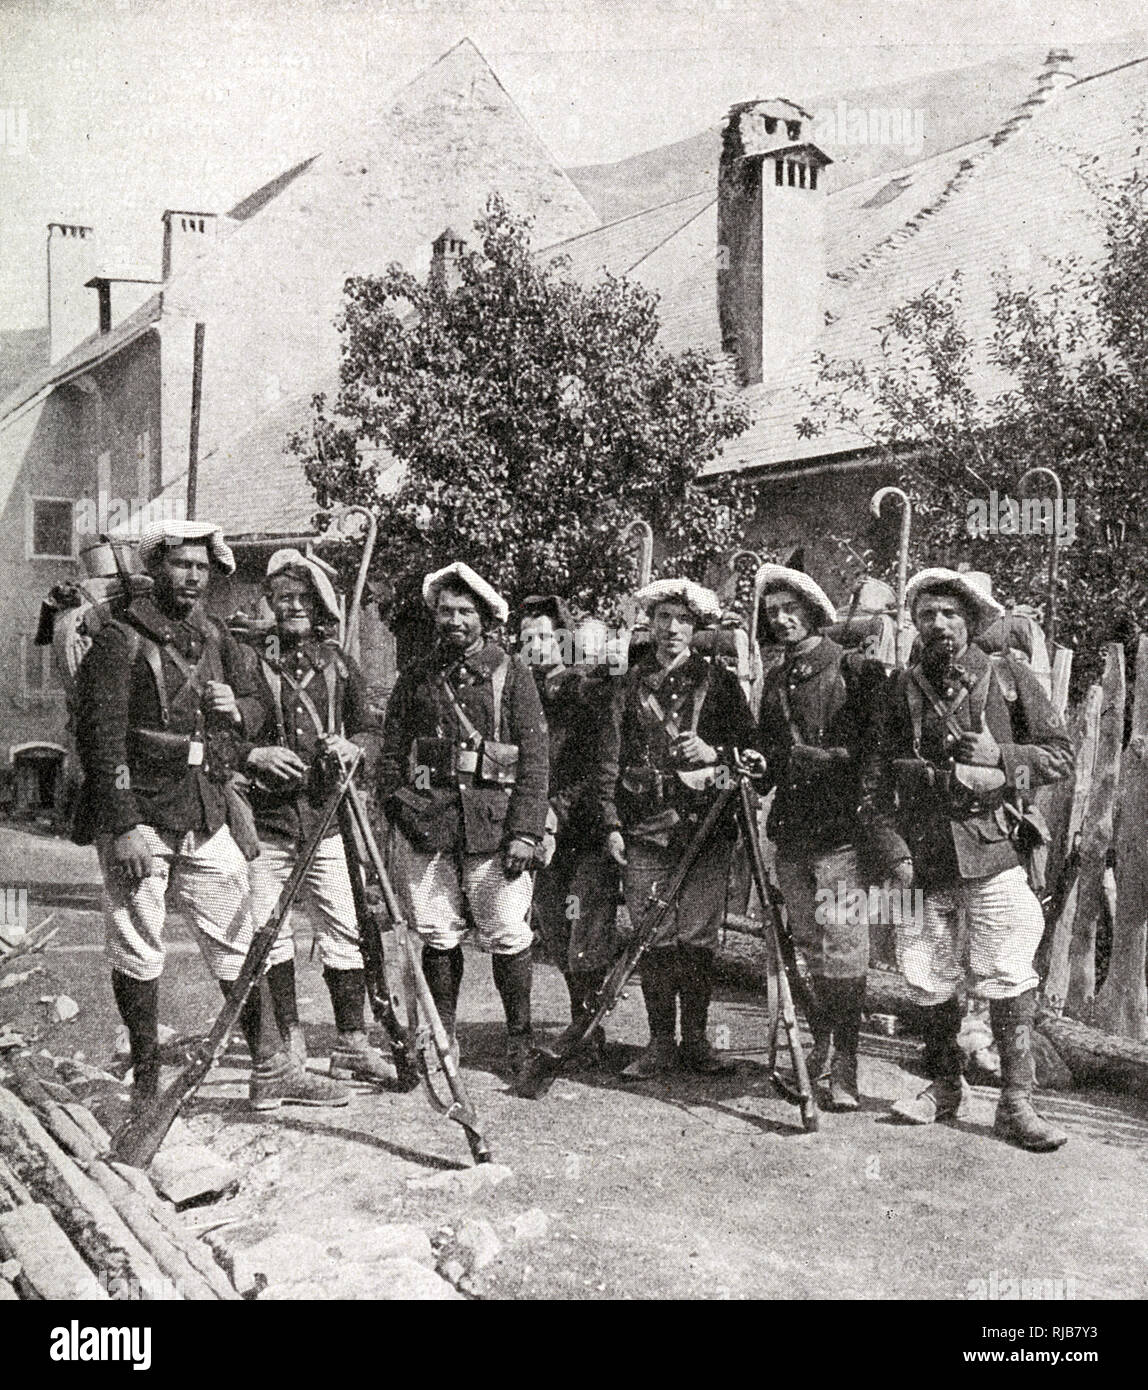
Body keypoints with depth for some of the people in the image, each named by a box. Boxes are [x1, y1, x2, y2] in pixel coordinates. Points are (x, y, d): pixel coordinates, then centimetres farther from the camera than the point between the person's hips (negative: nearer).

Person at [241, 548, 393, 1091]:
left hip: (327, 819, 2)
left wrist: (351, 748, -4)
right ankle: (289, 1045, 13)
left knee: (345, 932, 1)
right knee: (272, 934, 2)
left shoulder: (338, 664, 11)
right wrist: (255, 754, -13)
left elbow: (370, 730, 16)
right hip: (265, 821, -2)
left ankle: (351, 1045, 9)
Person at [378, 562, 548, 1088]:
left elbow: (534, 759, -1)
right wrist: (399, 804, 0)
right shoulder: (415, 678, 13)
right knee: (438, 936, 7)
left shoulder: (511, 675, 4)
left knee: (507, 936, -1)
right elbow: (391, 753, 16)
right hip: (427, 825, 3)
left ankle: (519, 1039, 14)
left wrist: (525, 831, -9)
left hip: (494, 825, -2)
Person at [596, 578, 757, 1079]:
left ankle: (695, 1038, 11)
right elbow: (608, 759, 9)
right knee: (652, 938, 1)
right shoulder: (629, 684, 12)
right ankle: (661, 1041, 10)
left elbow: (749, 746, 9)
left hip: (705, 827, -1)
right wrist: (611, 823, 1)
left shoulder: (717, 681, 8)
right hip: (645, 829, 1)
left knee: (699, 936, -1)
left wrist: (714, 752, -11)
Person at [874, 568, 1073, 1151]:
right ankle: (944, 1088, 26)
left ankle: (1015, 1103, 4)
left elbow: (1060, 755, 4)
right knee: (932, 981, 9)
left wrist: (998, 758, -11)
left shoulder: (1009, 678, 5)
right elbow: (891, 771, 2)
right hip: (927, 855, 2)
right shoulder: (905, 689, 9)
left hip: (993, 849, -2)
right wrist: (958, 778, -13)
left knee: (1009, 979, -5)